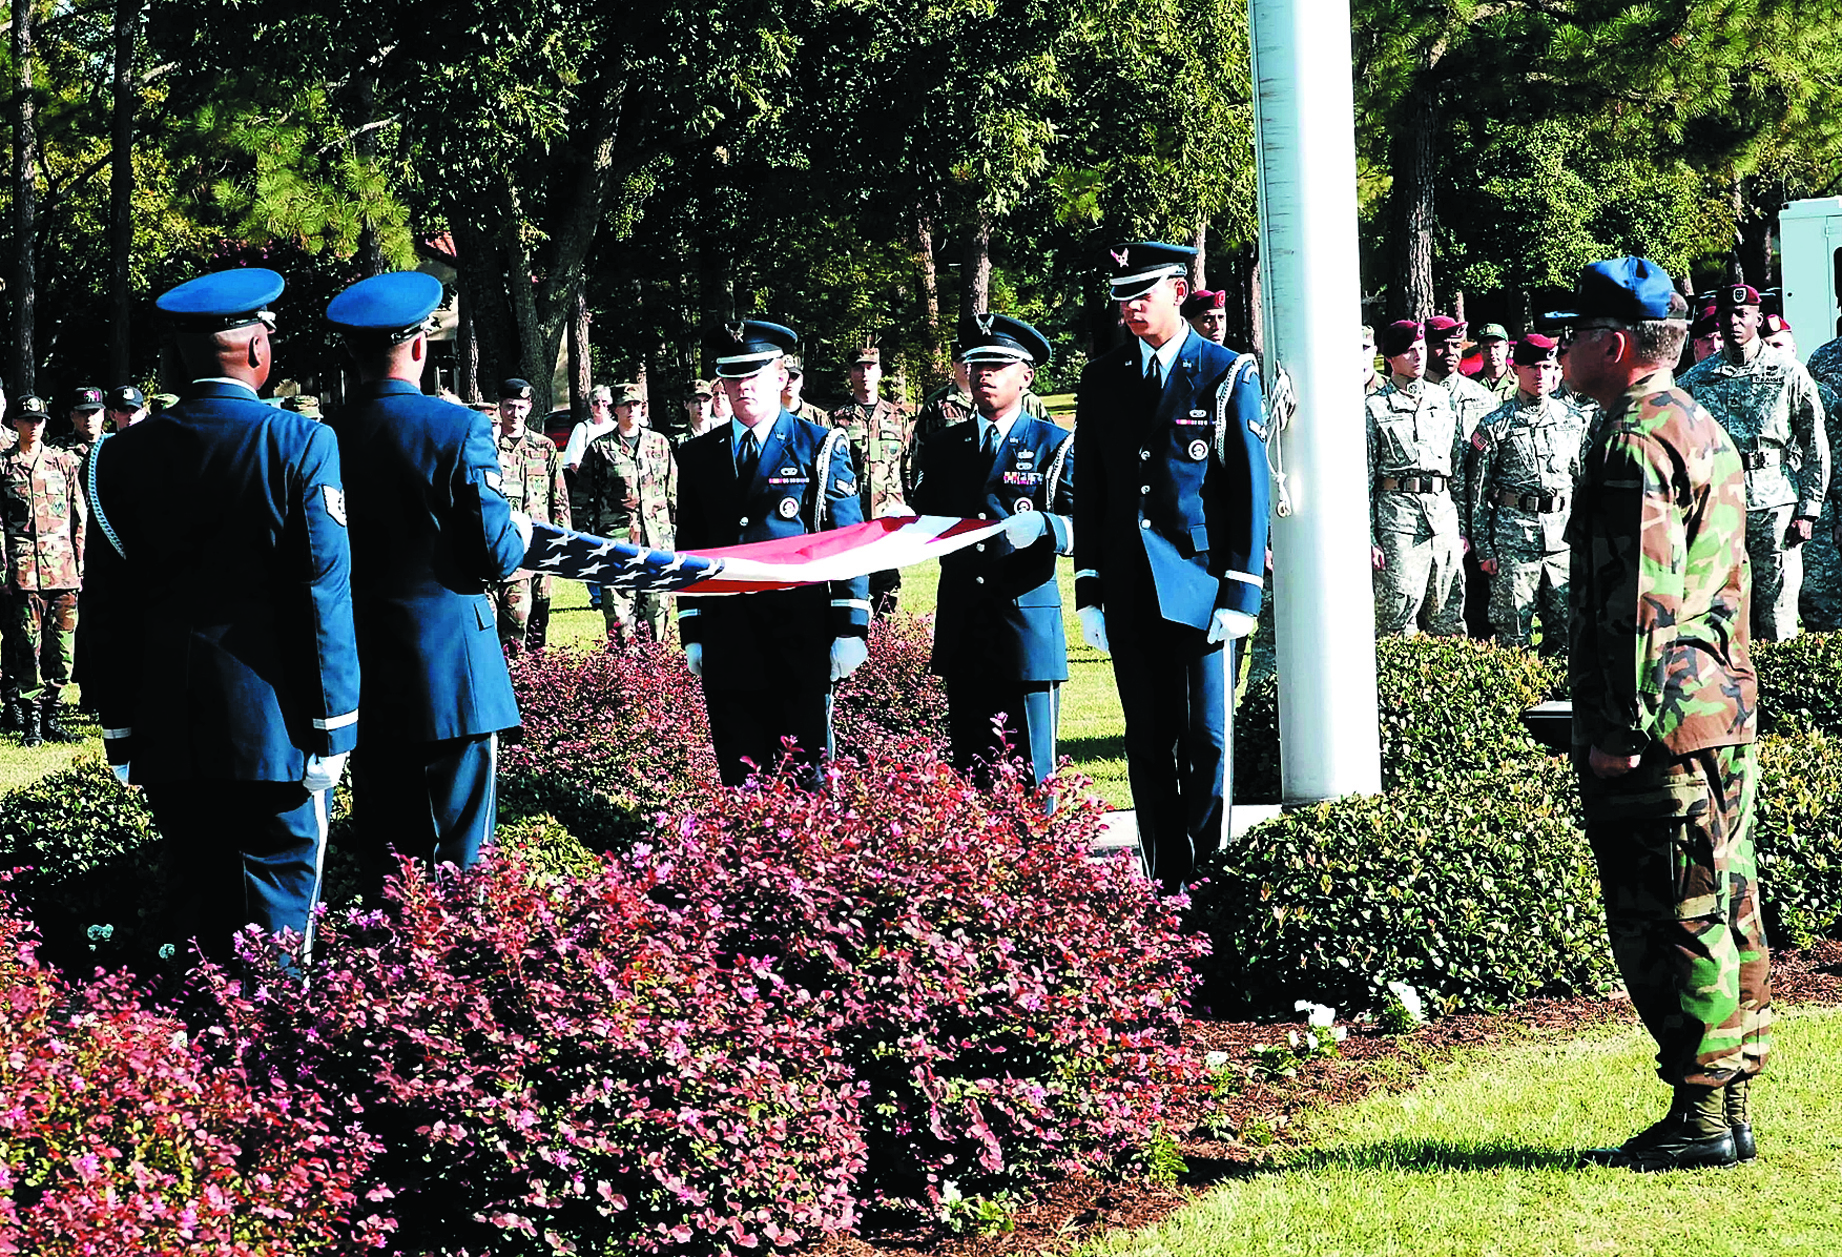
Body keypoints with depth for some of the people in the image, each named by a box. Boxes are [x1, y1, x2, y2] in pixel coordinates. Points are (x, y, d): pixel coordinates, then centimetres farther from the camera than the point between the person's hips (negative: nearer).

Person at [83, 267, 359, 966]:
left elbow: (106, 606, 7)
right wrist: (331, 728, -3)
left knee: (199, 908, 10)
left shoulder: (122, 456, 4)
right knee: (276, 904, 2)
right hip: (273, 728, -3)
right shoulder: (301, 445, -7)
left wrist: (120, 734, 13)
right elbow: (326, 594, -8)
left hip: (169, 738, 3)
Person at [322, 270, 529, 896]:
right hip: (450, 674, -4)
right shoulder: (459, 429, -11)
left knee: (382, 852, 11)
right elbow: (494, 557, -12)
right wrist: (519, 532, 10)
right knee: (457, 859, 2)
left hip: (363, 679, 4)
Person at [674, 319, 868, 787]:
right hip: (725, 638, 3)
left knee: (808, 773, -2)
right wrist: (692, 635, 9)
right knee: (740, 778, 4)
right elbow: (689, 548, 15)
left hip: (800, 636, -3)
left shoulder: (821, 448, 3)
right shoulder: (698, 456, 13)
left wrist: (851, 630, -7)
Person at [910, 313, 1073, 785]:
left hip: (1028, 623, -4)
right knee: (968, 771, 5)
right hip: (962, 632, 4)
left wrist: (1040, 526, -24)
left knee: (1030, 773, -5)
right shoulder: (941, 447, 17)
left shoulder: (1055, 445, 4)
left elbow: (1082, 528, -5)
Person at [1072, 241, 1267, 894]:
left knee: (1208, 742, -3)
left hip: (1202, 588, -4)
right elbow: (1088, 491, 13)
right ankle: (1162, 887, 11)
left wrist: (1241, 595, -8)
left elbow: (1251, 490, -3)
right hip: (1129, 595, 4)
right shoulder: (1102, 379, 10)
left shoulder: (1228, 375, -1)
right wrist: (1089, 592, 8)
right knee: (1149, 746, 7)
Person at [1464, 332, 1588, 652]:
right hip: (1514, 533, -3)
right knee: (1513, 634, -1)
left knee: (1567, 628, 4)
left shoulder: (1575, 420, 10)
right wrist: (1484, 549, -3)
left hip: (1564, 533, 3)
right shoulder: (1495, 425, 0)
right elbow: (1478, 492, 2)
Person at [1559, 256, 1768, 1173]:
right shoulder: (1705, 429, 18)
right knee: (1724, 909, 12)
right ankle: (1728, 1109, 18)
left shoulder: (1635, 441, -15)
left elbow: (1635, 599, -21)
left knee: (1669, 923, -6)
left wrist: (1618, 727, -20)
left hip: (1662, 720, -10)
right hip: (1726, 709, 10)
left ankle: (1699, 1117, -3)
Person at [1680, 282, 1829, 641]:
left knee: (1777, 627, -3)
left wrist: (1808, 513, -3)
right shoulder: (1696, 380, 8)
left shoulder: (1789, 375, 3)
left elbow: (1816, 449, 3)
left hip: (1775, 507, -2)